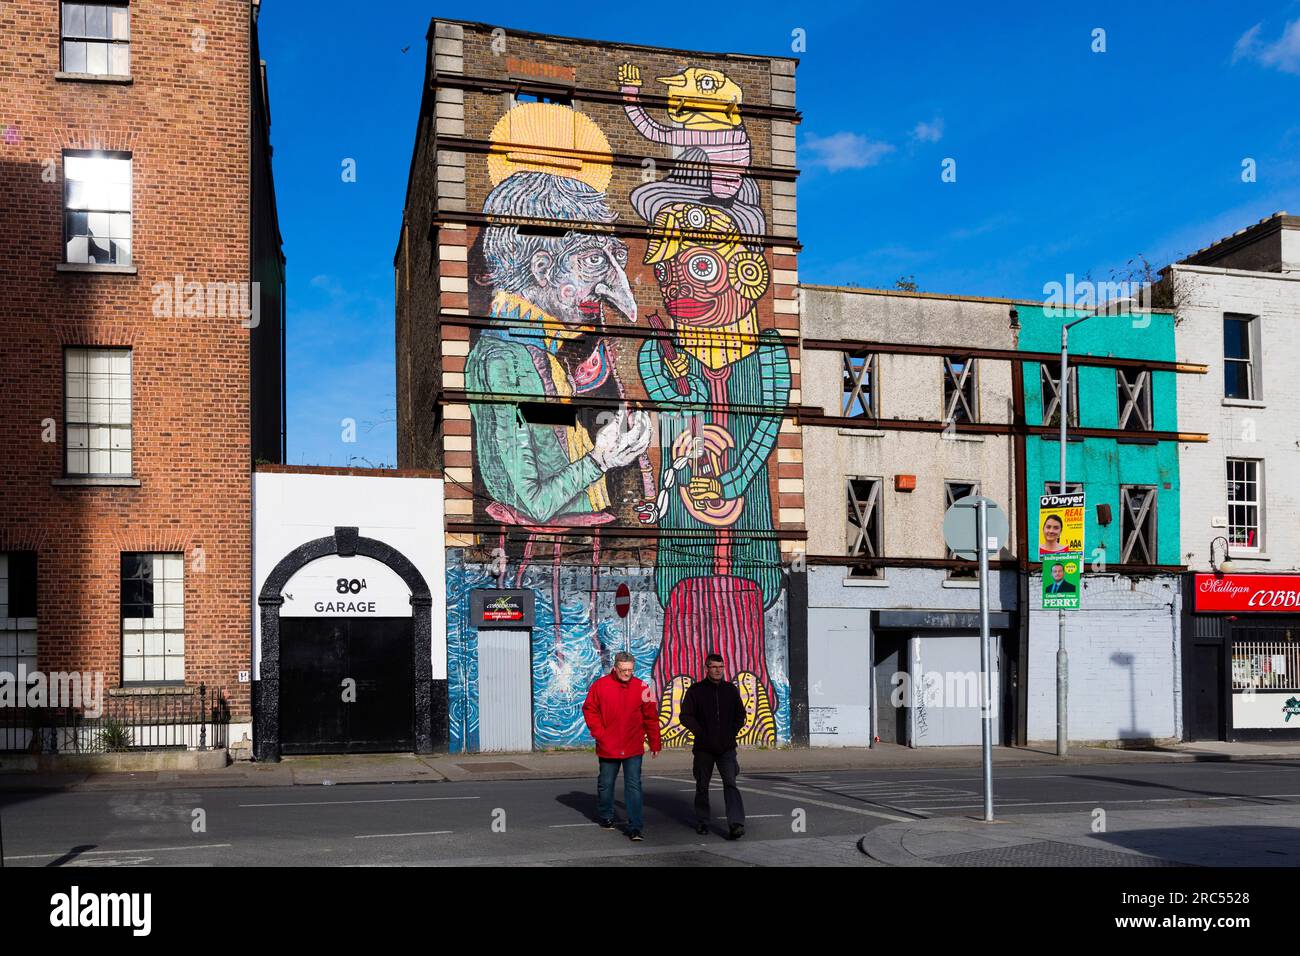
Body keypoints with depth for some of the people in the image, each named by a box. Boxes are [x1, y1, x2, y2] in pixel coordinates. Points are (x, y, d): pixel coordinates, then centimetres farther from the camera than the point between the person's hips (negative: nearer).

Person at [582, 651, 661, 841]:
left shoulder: (641, 688, -3)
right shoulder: (601, 685, -6)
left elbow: (651, 717, 2)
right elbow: (589, 710, 3)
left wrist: (654, 743, 4)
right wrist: (599, 733, -6)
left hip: (633, 749, 0)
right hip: (608, 748, 1)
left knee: (633, 786, -5)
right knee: (605, 784, 15)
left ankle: (635, 827, -4)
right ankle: (606, 817, 37)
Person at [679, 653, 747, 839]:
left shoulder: (731, 689, 7)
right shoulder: (696, 690, -1)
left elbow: (740, 714, 16)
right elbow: (686, 716, -3)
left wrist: (733, 732, 2)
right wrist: (701, 733, -11)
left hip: (727, 747, 1)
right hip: (704, 748, -1)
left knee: (730, 784, -13)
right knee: (702, 786, 10)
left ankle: (735, 824, -22)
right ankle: (702, 822, 24)